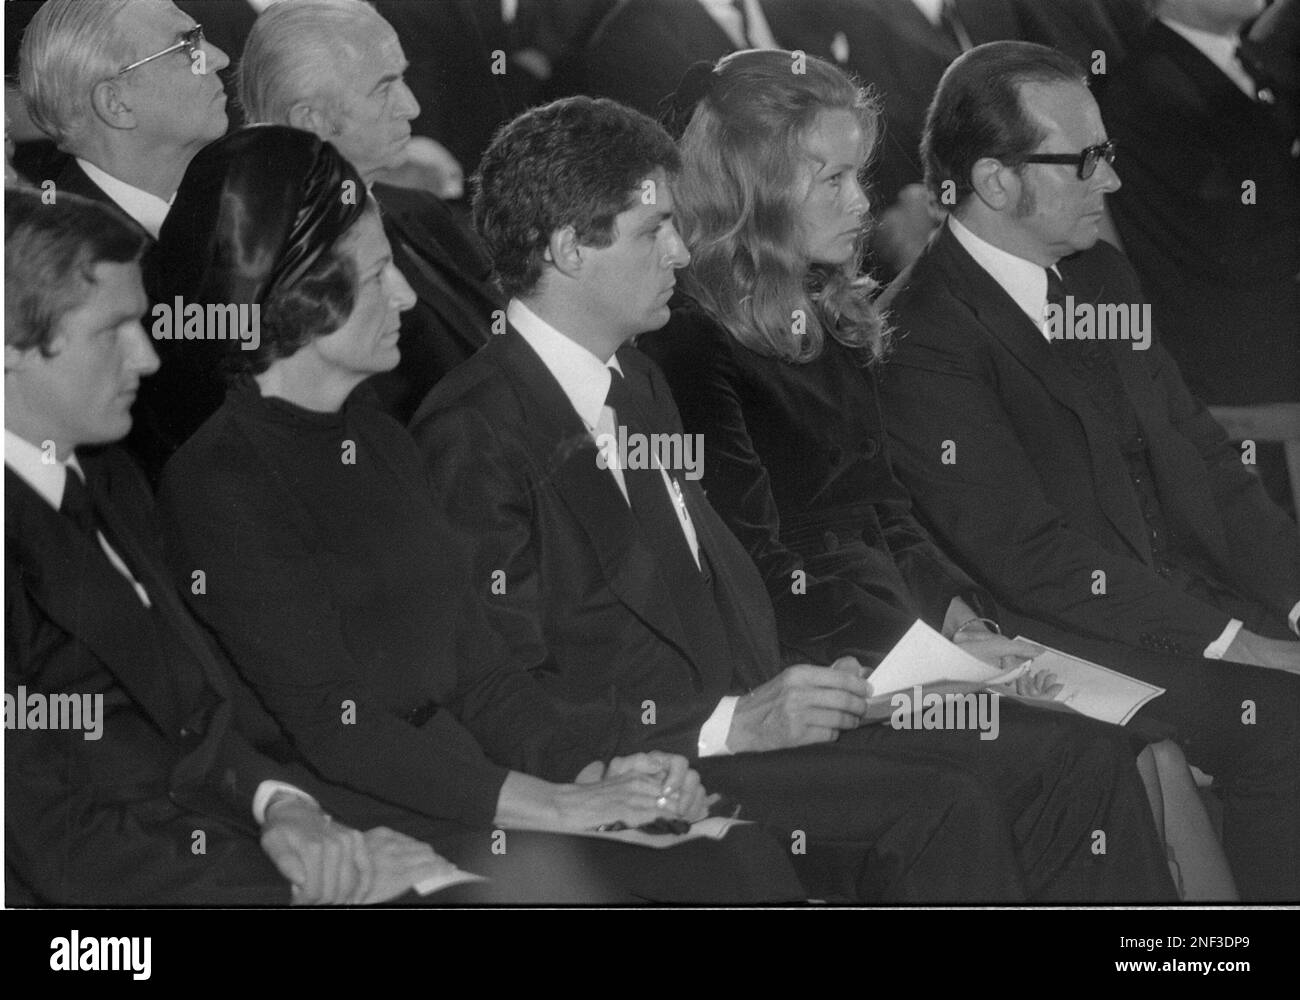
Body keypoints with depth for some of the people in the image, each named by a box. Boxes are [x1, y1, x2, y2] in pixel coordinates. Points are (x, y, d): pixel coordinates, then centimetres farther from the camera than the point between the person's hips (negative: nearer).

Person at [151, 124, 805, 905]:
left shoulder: (381, 444, 17)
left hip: (461, 779, 7)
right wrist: (562, 806, -14)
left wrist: (593, 773, -2)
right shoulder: (216, 482, -9)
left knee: (745, 858, -14)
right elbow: (334, 730, -14)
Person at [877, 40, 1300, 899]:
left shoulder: (1103, 276, 14)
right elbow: (1023, 552, -17)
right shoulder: (923, 338, -13)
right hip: (1075, 644, -7)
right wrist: (1230, 641, -19)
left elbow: (1205, 458, 15)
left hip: (1203, 596, 8)